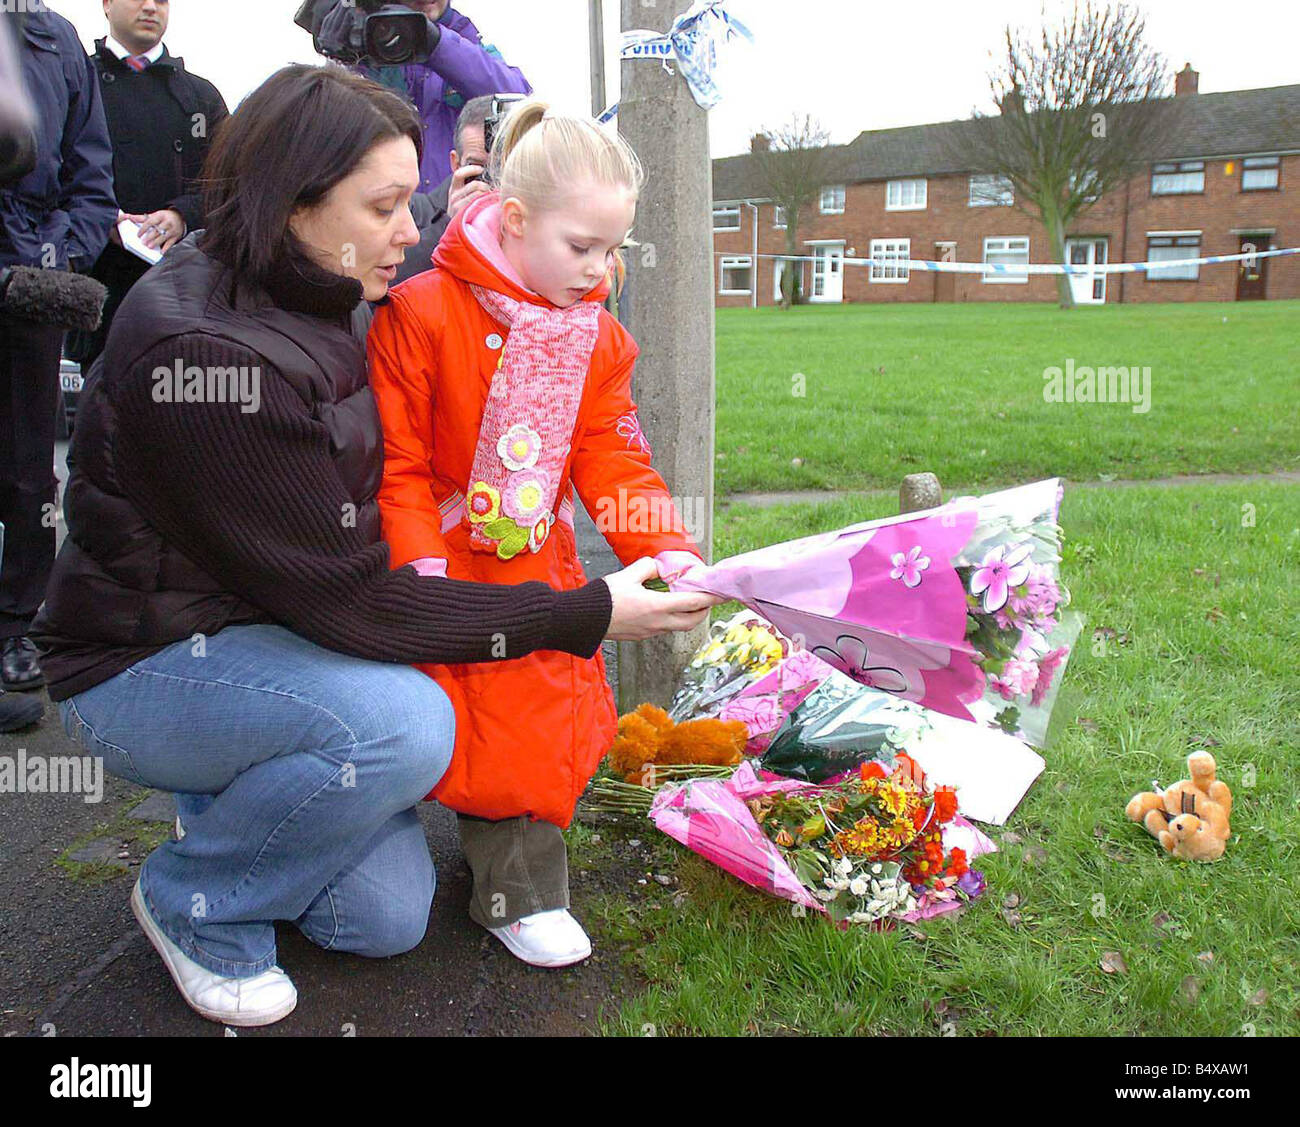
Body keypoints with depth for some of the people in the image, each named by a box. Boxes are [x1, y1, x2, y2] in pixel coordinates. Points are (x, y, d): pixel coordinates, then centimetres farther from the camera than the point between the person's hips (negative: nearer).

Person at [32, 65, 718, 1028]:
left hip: (263, 633, 8)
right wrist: (587, 615, -23)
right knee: (405, 724, -34)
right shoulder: (206, 352, -28)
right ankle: (193, 902, -6)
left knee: (389, 918, 0)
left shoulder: (326, 309, 0)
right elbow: (348, 597, -27)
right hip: (143, 666, -7)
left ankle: (224, 801, 26)